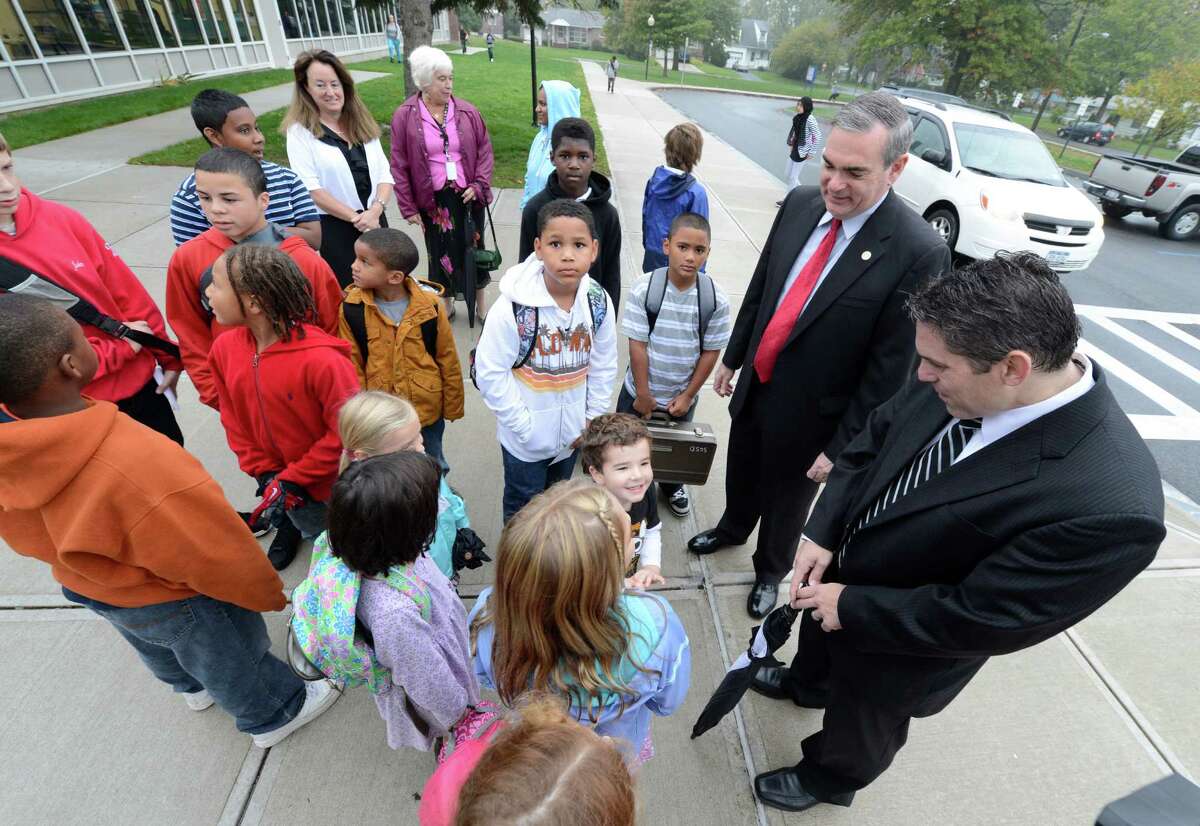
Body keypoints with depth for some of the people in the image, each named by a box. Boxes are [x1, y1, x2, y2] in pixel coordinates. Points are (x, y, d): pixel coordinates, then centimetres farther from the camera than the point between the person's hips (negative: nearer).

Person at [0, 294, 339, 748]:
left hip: (85, 585, 7)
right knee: (232, 659, 22)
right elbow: (219, 554, -30)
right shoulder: (137, 465, -45)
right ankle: (274, 716, 49)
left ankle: (195, 688, 65)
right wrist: (269, 594, -11)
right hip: (171, 601, -6)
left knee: (159, 650, 35)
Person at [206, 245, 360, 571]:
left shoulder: (321, 360, -33)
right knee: (313, 529, 29)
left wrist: (291, 480, -18)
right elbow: (235, 421, 1)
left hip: (339, 482, -5)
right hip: (282, 479, 5)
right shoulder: (224, 348, -11)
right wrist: (265, 474, -5)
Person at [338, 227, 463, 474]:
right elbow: (351, 365, -6)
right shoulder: (352, 308, -15)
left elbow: (448, 359, -6)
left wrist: (453, 406, 1)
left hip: (427, 409, 0)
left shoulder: (428, 305, -17)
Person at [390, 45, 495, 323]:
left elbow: (484, 150, 5)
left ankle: (480, 303, 27)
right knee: (441, 252, 11)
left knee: (473, 248, 11)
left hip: (467, 196, 1)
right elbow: (399, 165, -3)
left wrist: (479, 185, -9)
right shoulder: (404, 116, -5)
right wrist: (408, 207, -5)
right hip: (433, 200, -1)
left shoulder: (467, 112, -2)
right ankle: (447, 304, 30)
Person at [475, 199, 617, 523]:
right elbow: (490, 373, -20)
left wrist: (593, 418, -1)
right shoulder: (514, 305, -24)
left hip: (573, 432, 5)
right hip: (524, 438, -4)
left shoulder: (599, 303, -11)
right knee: (523, 509, 19)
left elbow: (604, 367, 0)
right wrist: (524, 426, -18)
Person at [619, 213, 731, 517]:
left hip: (681, 397, 2)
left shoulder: (716, 299, -16)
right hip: (639, 392, -1)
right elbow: (637, 345, -17)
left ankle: (672, 486, 55)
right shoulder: (644, 289, -20)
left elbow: (711, 351, -8)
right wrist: (643, 395, -14)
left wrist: (688, 396, -7)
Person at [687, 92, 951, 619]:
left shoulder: (919, 253, -23)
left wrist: (842, 447, -13)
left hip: (811, 413, -4)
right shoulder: (800, 203, -8)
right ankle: (732, 529, 59)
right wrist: (733, 356, 10)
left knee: (786, 499, 20)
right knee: (740, 474, 27)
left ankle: (769, 570, 50)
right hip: (754, 385, 5)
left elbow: (890, 367, -18)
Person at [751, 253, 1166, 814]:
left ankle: (828, 778, 60)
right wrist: (822, 534, -15)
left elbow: (980, 619, -29)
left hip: (896, 645, -5)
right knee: (819, 633, 36)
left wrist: (852, 608, -20)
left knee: (861, 719, 27)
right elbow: (873, 440, -8)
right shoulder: (963, 378, -22)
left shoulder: (1112, 506, -38)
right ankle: (808, 682, 70)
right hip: (841, 560, 5)